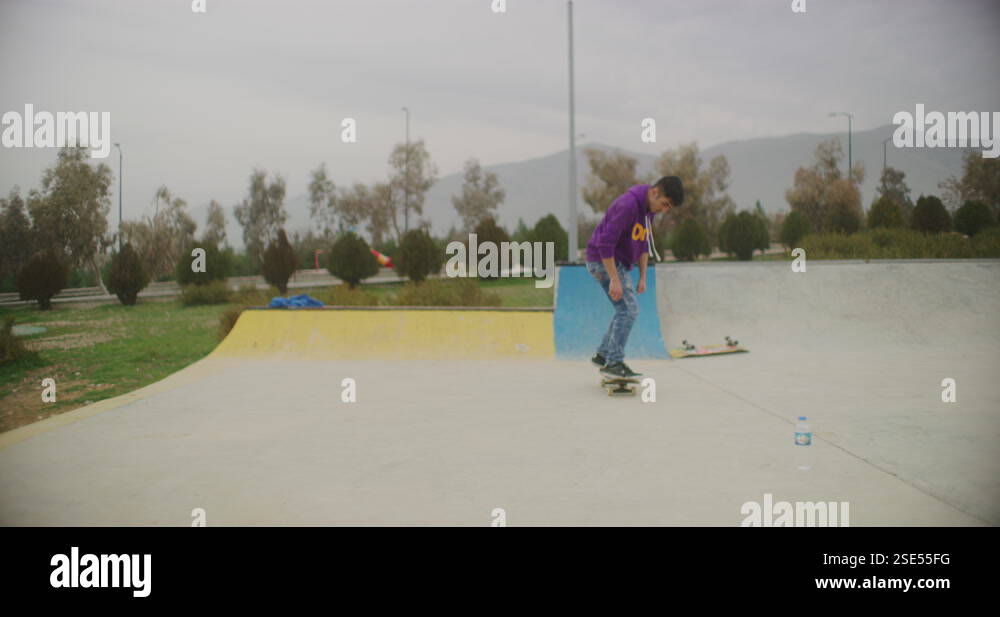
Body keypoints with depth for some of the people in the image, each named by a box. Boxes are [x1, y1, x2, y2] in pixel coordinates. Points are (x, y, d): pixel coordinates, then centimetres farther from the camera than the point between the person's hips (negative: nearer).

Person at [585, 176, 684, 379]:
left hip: (618, 262, 9)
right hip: (603, 261, -9)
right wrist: (614, 280, -27)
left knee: (625, 311, 14)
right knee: (629, 309, -13)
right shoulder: (628, 205, -25)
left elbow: (643, 243, 14)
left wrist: (642, 276, 8)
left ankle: (603, 355, 24)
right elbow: (605, 243, -27)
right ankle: (614, 363, -11)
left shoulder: (648, 207, 5)